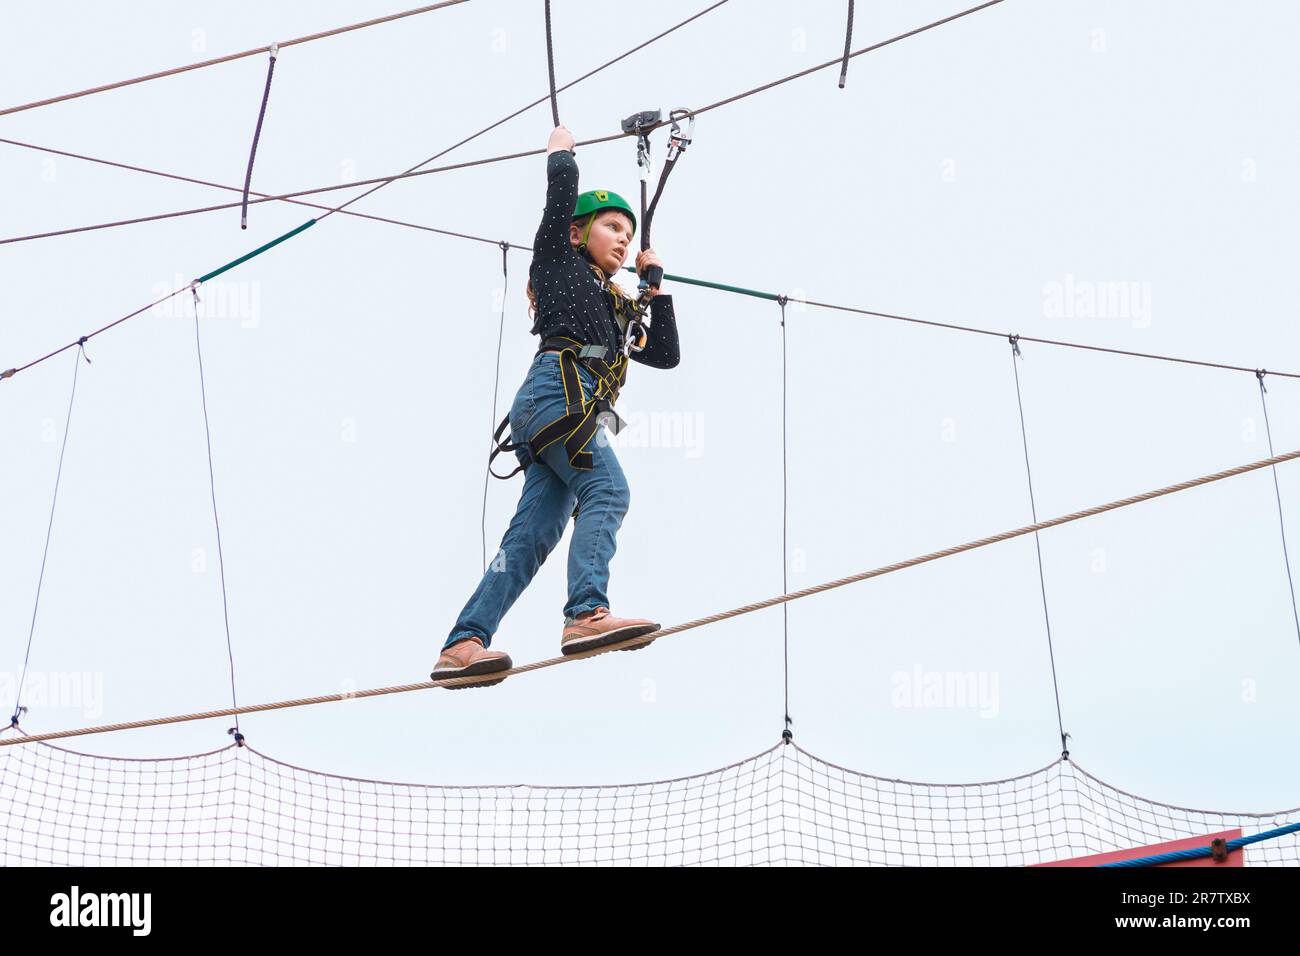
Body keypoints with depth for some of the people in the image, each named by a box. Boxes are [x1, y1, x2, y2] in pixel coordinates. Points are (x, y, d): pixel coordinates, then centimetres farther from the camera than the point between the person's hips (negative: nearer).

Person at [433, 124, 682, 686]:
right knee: (608, 492, -25)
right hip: (557, 391, -7)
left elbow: (667, 356, 32)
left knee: (532, 535, -7)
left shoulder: (615, 308, 35)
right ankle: (586, 615, -40)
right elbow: (563, 189, 9)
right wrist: (560, 147, 28)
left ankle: (462, 646, -15)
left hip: (578, 414, 7)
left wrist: (657, 289, 32)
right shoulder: (557, 259, 17)